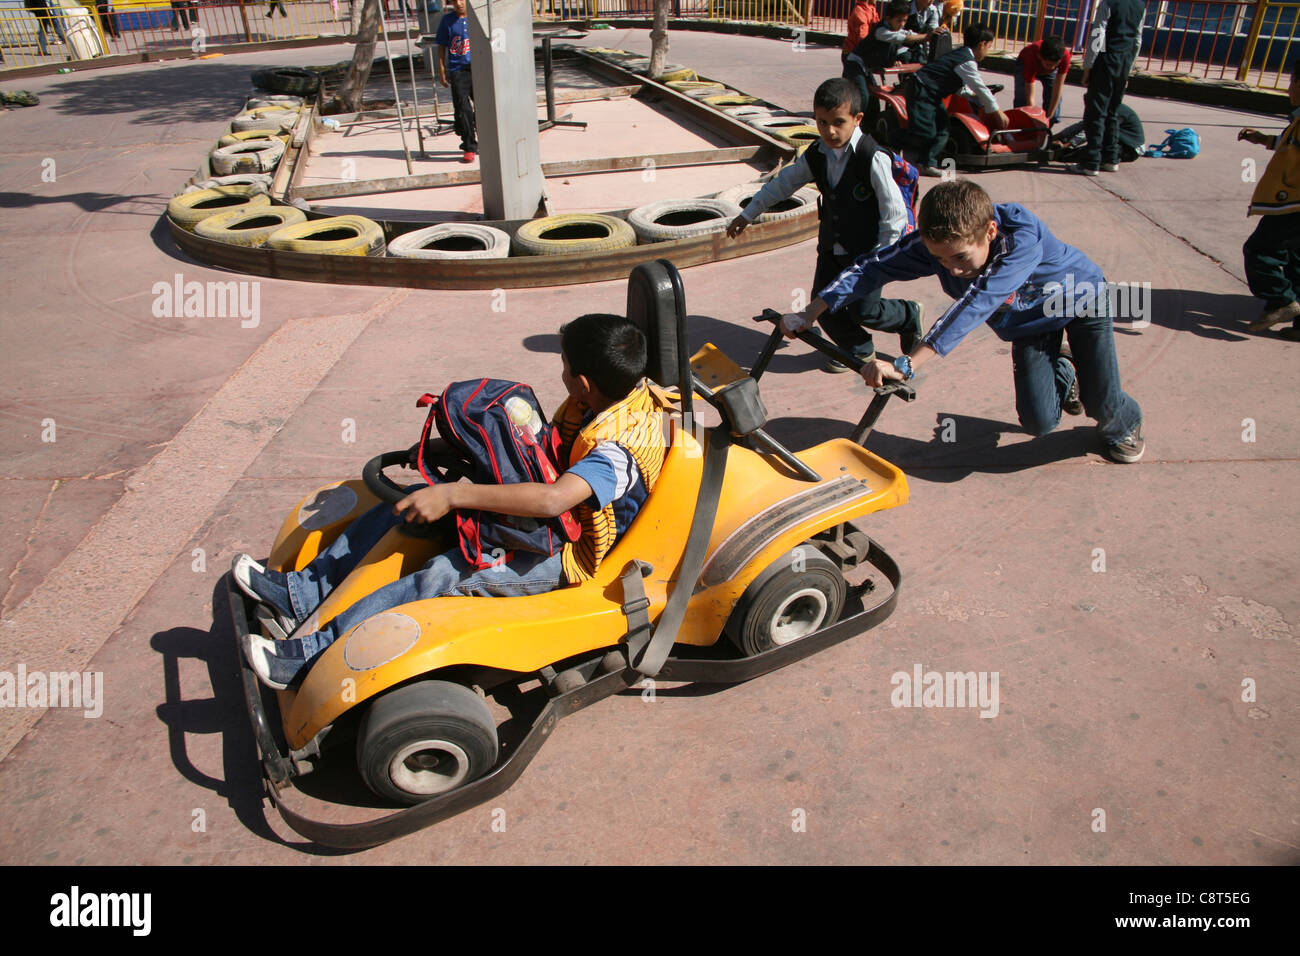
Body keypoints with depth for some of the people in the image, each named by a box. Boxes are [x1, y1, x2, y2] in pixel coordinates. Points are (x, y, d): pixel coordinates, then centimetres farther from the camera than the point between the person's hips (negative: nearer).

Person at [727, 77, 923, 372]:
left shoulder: (873, 158, -21)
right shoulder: (816, 156, -2)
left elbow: (894, 212, -17)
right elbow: (782, 184, 13)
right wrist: (748, 214, 17)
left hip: (869, 250, -6)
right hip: (831, 247, 6)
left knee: (862, 310, -9)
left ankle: (909, 315, 25)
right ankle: (859, 350, 30)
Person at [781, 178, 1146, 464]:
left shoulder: (1022, 236, -45)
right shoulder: (933, 243, -31)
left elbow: (977, 304, -55)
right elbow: (871, 268, -29)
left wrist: (906, 365, -63)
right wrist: (808, 315, -39)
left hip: (1082, 298, -3)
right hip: (1030, 319, 4)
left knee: (1100, 403, -8)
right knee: (1038, 421, -6)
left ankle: (1123, 426, 32)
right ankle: (1062, 374, 31)